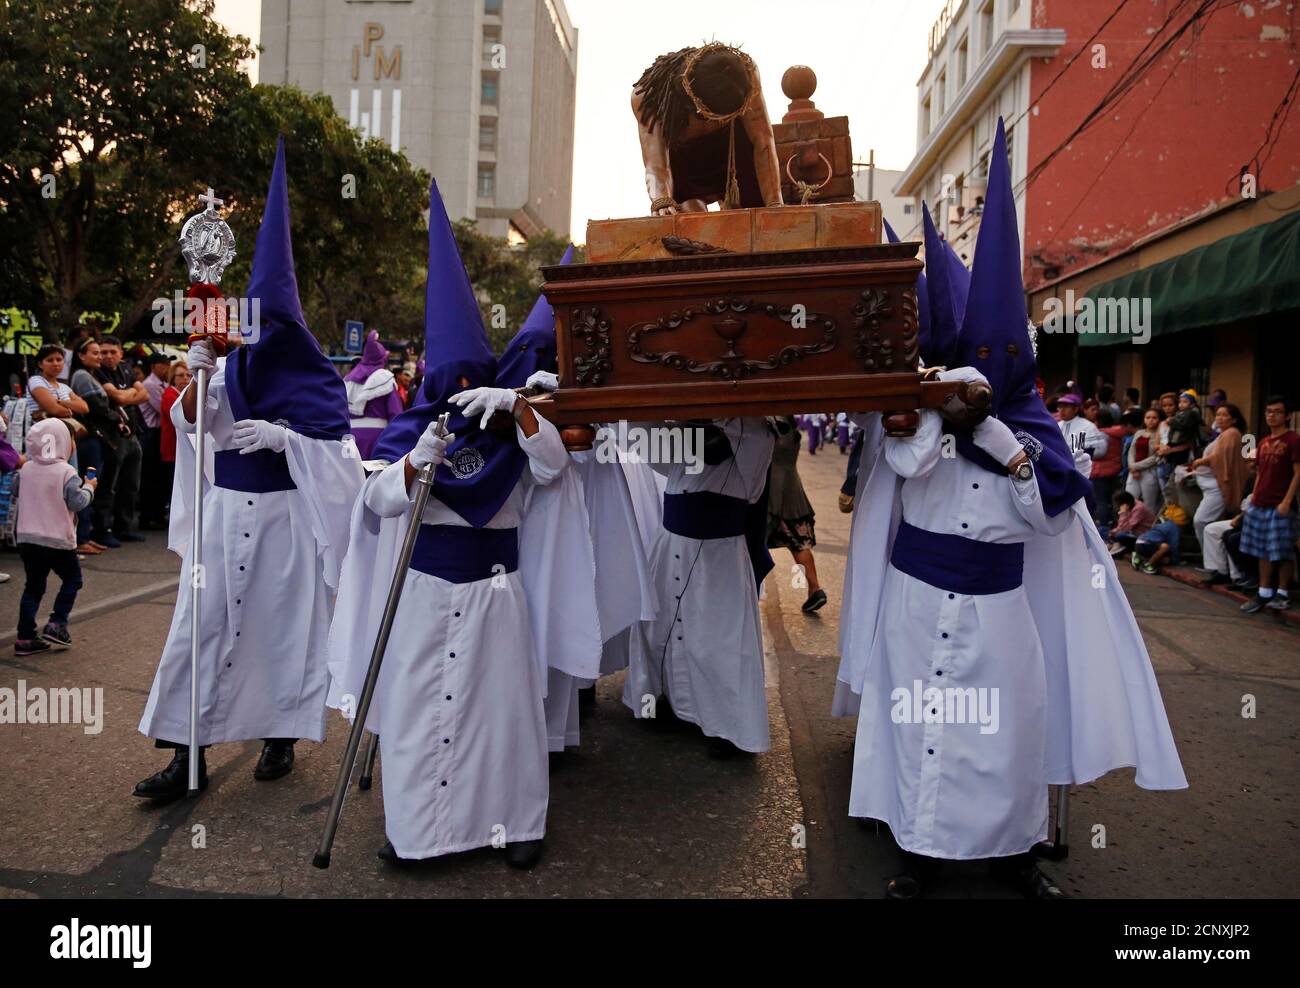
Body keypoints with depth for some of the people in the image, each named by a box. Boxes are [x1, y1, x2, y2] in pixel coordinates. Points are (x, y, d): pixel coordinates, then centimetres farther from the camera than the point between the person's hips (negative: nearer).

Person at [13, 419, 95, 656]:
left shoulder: (25, 470, 4)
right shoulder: (66, 472, -13)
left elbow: (16, 494, 18)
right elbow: (77, 502, -15)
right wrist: (88, 488, 1)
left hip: (27, 538, 5)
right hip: (59, 540, -5)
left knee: (33, 586, 11)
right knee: (72, 579, 14)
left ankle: (25, 637, 10)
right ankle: (56, 624, 2)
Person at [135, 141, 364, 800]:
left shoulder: (314, 379, -3)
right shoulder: (233, 364, 6)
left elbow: (336, 454, -8)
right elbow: (191, 424, 1)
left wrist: (281, 436, -23)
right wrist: (200, 379, -16)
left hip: (285, 520, -3)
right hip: (225, 512, 3)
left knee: (284, 624, 5)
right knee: (202, 624, 2)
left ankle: (280, 736, 22)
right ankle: (188, 753, 9)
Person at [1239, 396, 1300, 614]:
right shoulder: (1263, 442, 12)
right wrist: (1254, 497, 12)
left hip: (1280, 506, -7)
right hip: (1259, 505, 7)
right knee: (1263, 551, 10)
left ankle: (1282, 593, 12)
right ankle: (1264, 593, 17)